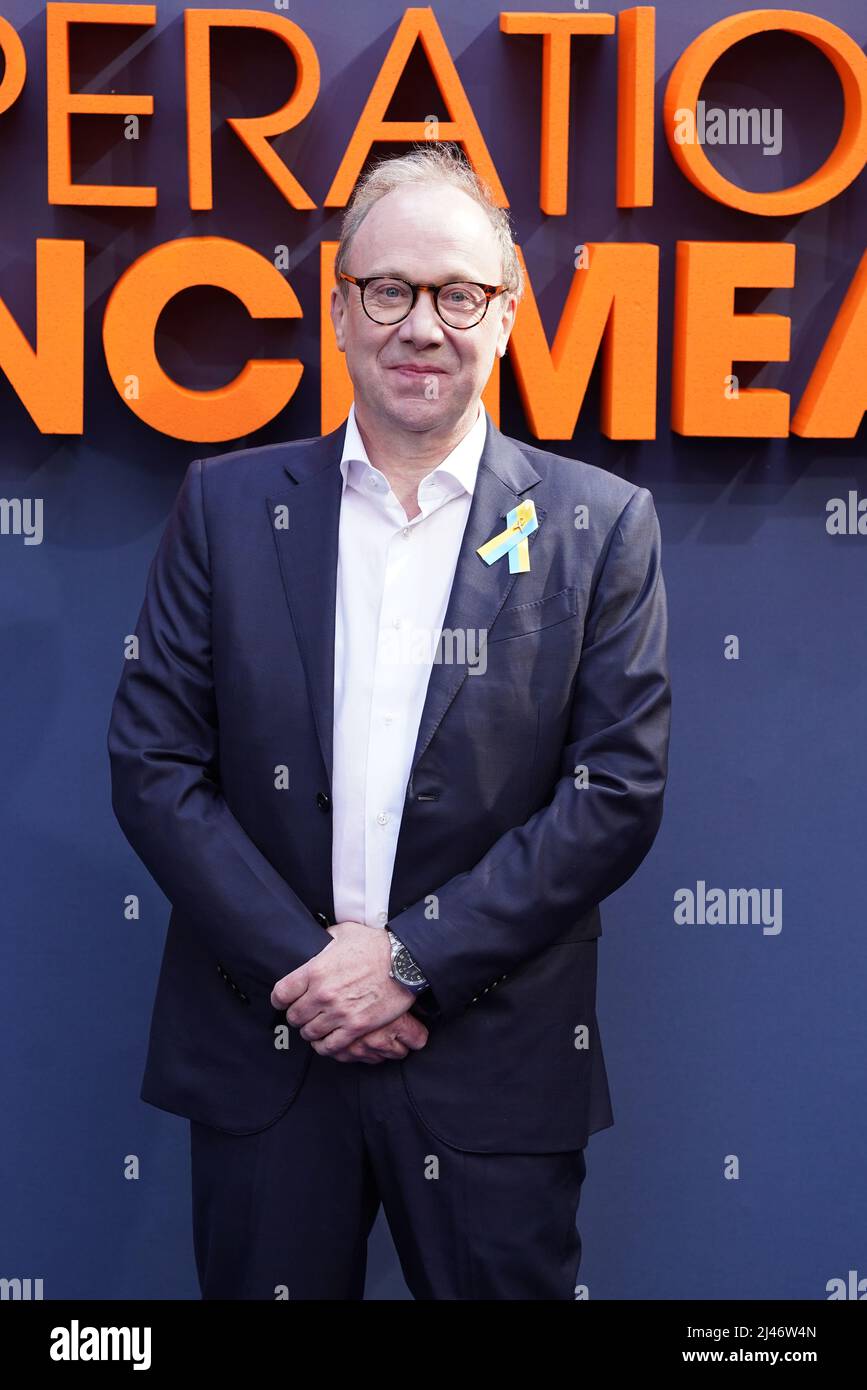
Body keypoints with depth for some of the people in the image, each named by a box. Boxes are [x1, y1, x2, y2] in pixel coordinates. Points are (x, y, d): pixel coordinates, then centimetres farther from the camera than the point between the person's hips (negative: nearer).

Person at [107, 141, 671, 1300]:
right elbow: (152, 763, -1)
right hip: (263, 1043, 1)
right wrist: (302, 959, -10)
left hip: (494, 1065, -1)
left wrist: (413, 958, -12)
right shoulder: (227, 505, 2)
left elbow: (620, 790, -6)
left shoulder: (600, 525, -1)